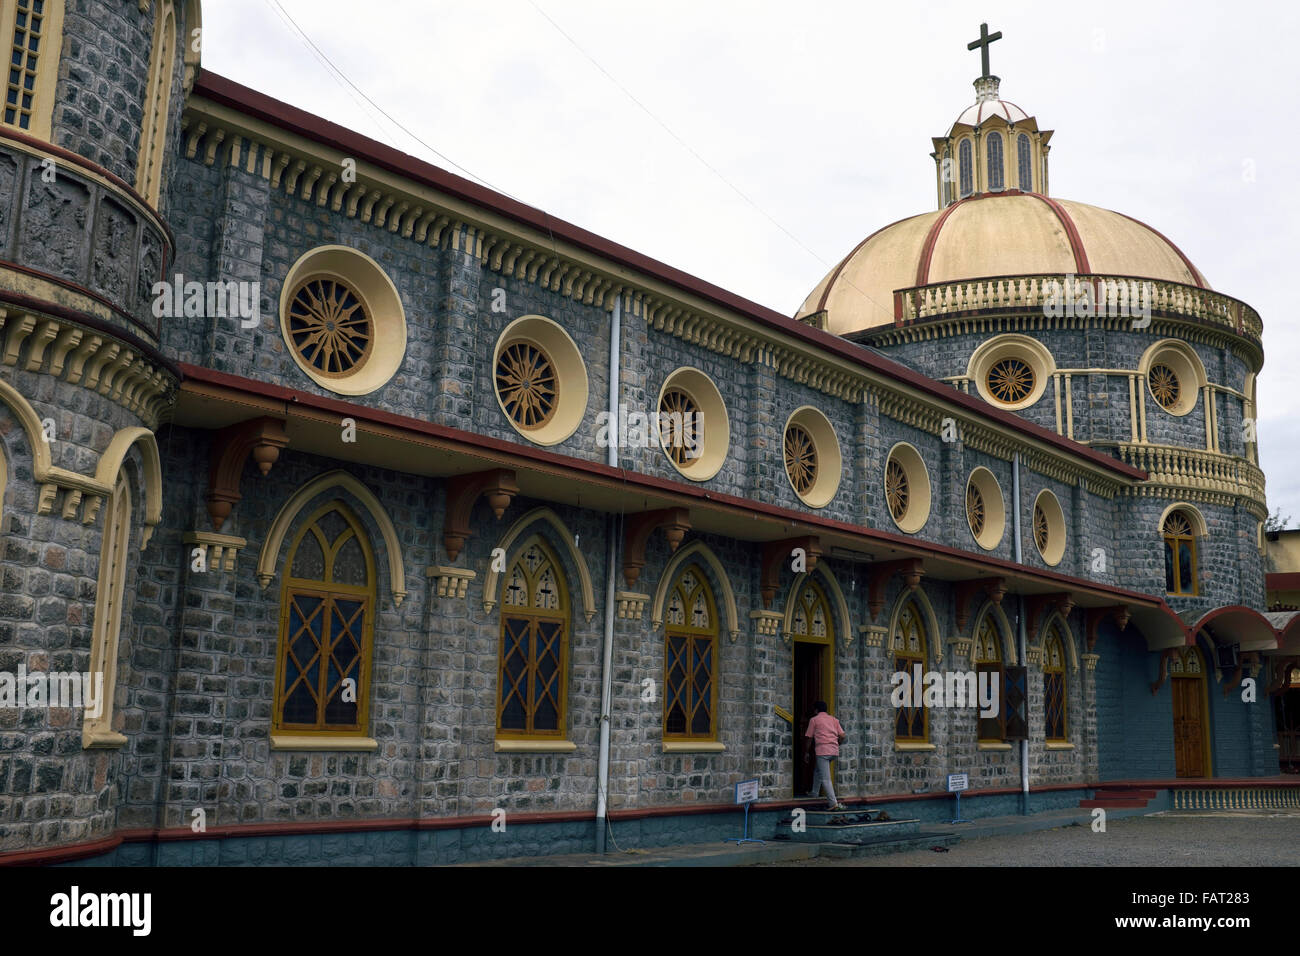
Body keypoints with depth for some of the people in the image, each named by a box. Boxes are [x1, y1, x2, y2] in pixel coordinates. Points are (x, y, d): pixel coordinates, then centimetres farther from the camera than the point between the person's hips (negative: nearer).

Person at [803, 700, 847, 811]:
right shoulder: (834, 719, 17)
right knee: (818, 771, 27)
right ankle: (814, 794, 34)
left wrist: (806, 752, 13)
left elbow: (809, 738, 4)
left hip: (822, 751, -6)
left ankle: (834, 803, -16)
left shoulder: (814, 720, 4)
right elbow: (842, 736, 10)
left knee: (825, 778, -8)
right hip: (835, 751, 6)